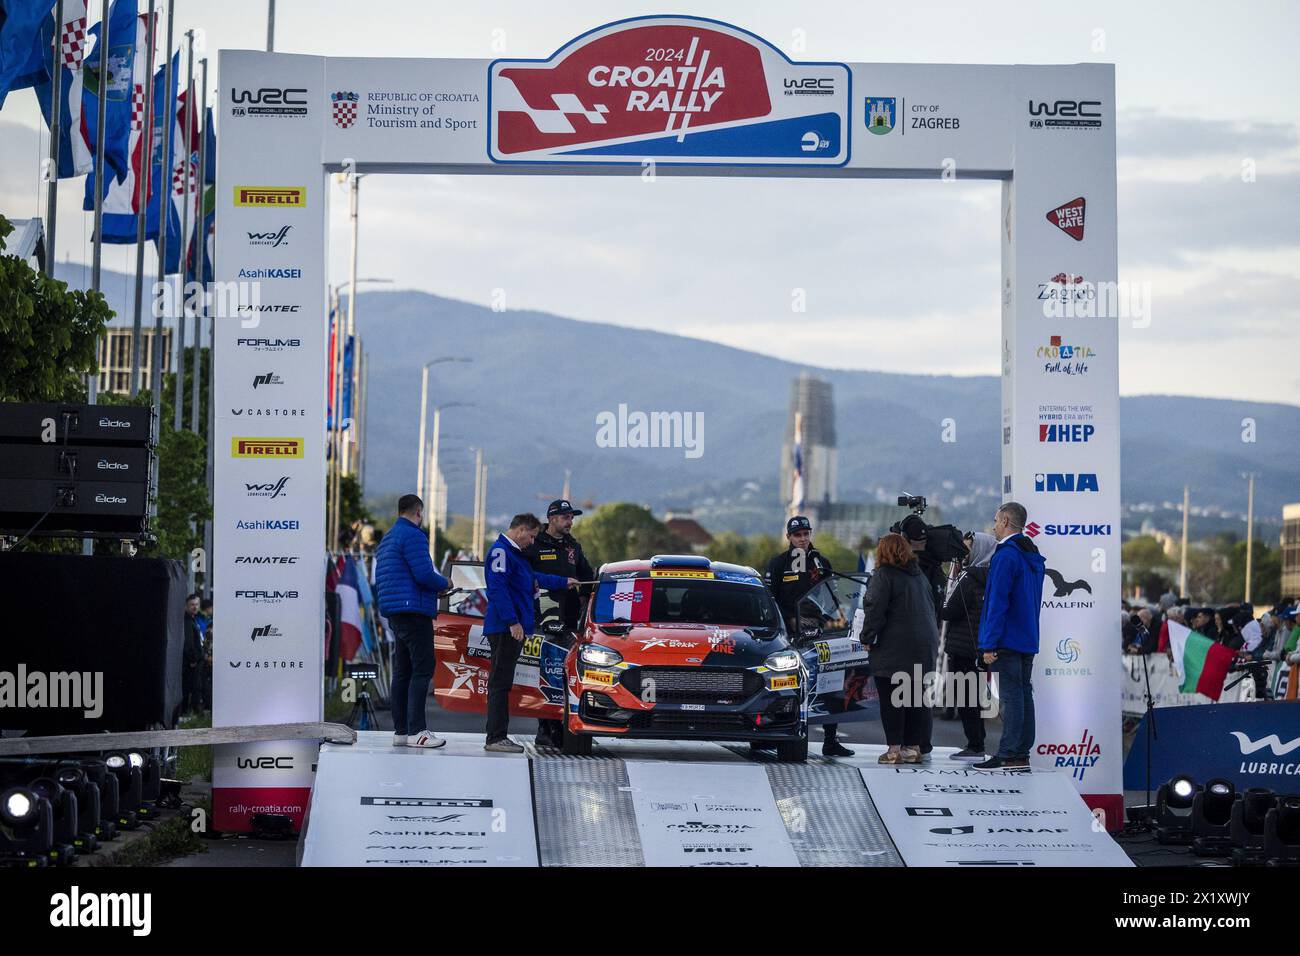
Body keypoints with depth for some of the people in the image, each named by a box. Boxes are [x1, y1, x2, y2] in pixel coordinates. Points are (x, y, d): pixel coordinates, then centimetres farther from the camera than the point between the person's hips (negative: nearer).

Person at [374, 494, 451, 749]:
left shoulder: (387, 539, 21)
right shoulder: (413, 536, -10)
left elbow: (381, 582, 24)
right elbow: (424, 574, -20)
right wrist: (445, 583, 1)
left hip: (394, 613, 10)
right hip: (414, 611, -10)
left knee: (402, 671, 10)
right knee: (422, 668, -10)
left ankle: (400, 731, 10)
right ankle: (416, 730, -16)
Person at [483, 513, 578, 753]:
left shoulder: (514, 553, 23)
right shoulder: (500, 551, -10)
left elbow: (535, 578, 38)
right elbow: (498, 588, -19)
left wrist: (564, 582, 48)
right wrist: (512, 622, -23)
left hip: (512, 628, 10)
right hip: (504, 628, -10)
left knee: (502, 682, 10)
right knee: (500, 682, -10)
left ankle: (498, 736, 12)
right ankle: (495, 738, -11)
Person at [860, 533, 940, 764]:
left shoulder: (884, 575, -9)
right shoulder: (919, 574, 14)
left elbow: (875, 609, -14)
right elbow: (930, 608, 19)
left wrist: (867, 638, -6)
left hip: (894, 648, -7)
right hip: (923, 648, 7)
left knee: (891, 700, -2)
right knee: (916, 698, 10)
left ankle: (894, 749, -4)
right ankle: (913, 747, 11)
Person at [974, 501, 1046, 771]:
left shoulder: (1006, 556, -13)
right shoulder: (1033, 557, 16)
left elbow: (998, 603, -17)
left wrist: (989, 645, -17)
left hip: (1007, 640, -9)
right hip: (1028, 639, 9)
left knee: (1010, 696, -8)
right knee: (1023, 694, 9)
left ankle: (1008, 755, -8)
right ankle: (1022, 754, 12)